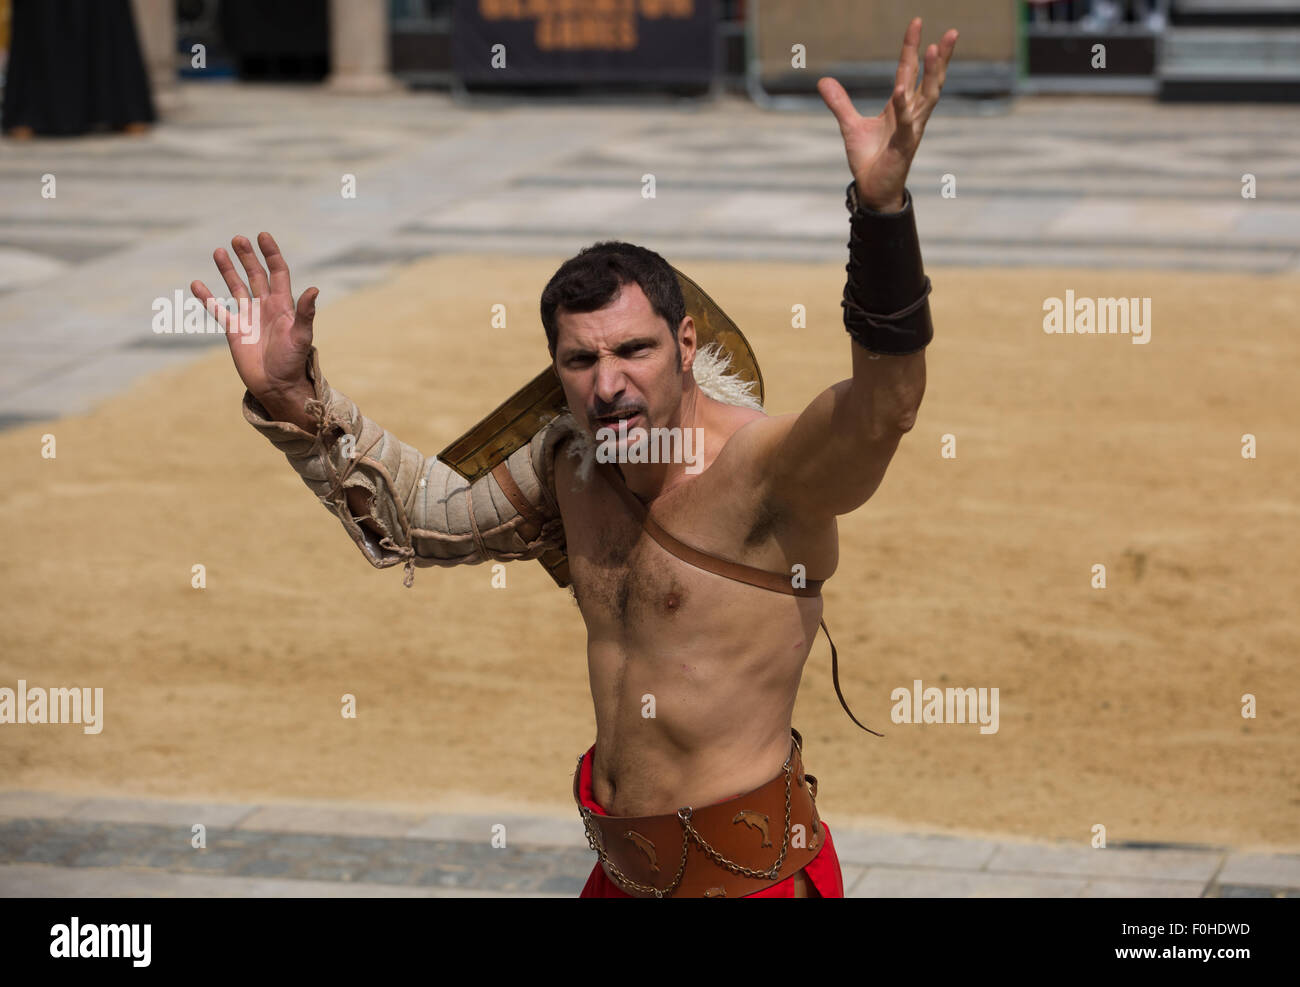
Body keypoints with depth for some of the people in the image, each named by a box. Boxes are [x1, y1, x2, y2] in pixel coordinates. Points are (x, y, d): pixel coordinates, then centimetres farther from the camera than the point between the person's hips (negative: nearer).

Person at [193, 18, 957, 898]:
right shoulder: (568, 468, 2)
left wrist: (881, 203, -55)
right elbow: (421, 514, 17)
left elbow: (882, 401, -40)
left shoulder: (768, 470, -21)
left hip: (750, 874, -7)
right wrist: (292, 399, 5)